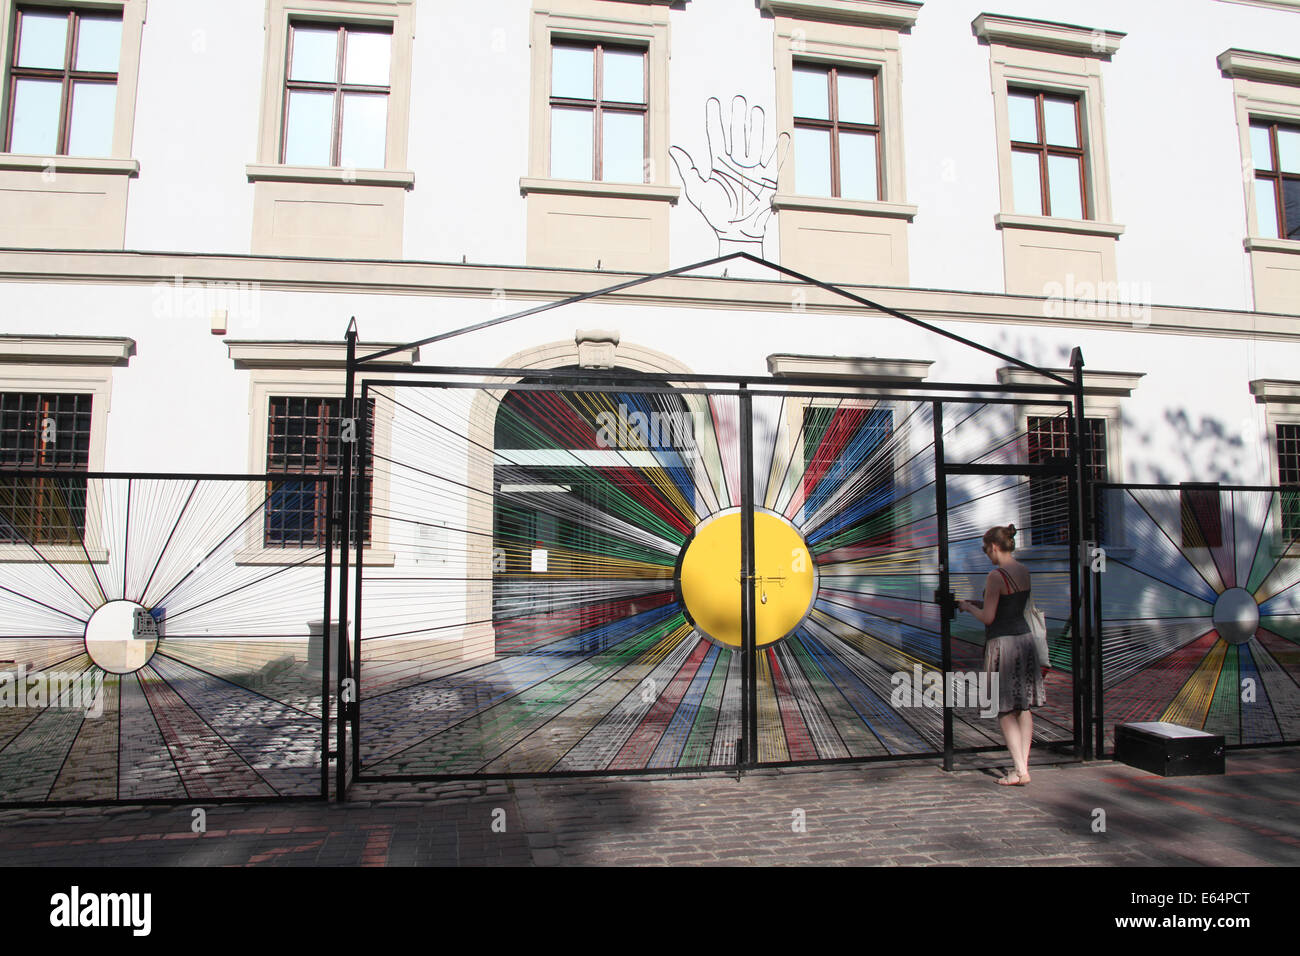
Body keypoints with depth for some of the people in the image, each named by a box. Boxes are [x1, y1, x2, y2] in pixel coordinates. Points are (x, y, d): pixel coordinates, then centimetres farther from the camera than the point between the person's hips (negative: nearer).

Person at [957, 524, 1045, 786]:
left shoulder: (996, 575, -16)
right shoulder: (1024, 571, 9)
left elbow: (988, 617, -15)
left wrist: (968, 607, 3)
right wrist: (978, 604, 19)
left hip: (1002, 642, -8)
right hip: (1024, 637, 8)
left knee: (1006, 710, -1)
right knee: (1024, 707, 11)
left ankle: (1020, 771, -1)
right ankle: (1024, 765, 16)